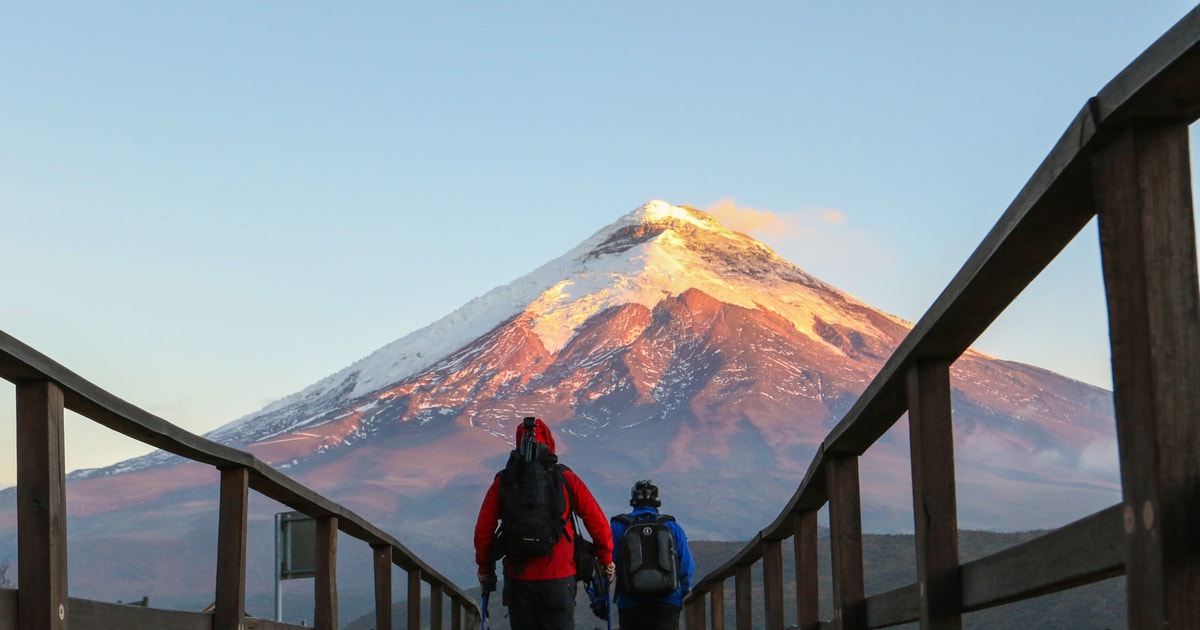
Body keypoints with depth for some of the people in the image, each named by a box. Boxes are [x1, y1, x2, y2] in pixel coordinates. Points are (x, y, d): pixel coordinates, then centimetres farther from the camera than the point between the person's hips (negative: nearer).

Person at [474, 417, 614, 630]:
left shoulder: (502, 483, 4)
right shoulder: (565, 478, 1)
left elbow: (483, 530, 5)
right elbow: (597, 521, 3)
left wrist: (485, 568, 20)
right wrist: (605, 560, 16)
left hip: (518, 579, 2)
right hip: (558, 578, -1)